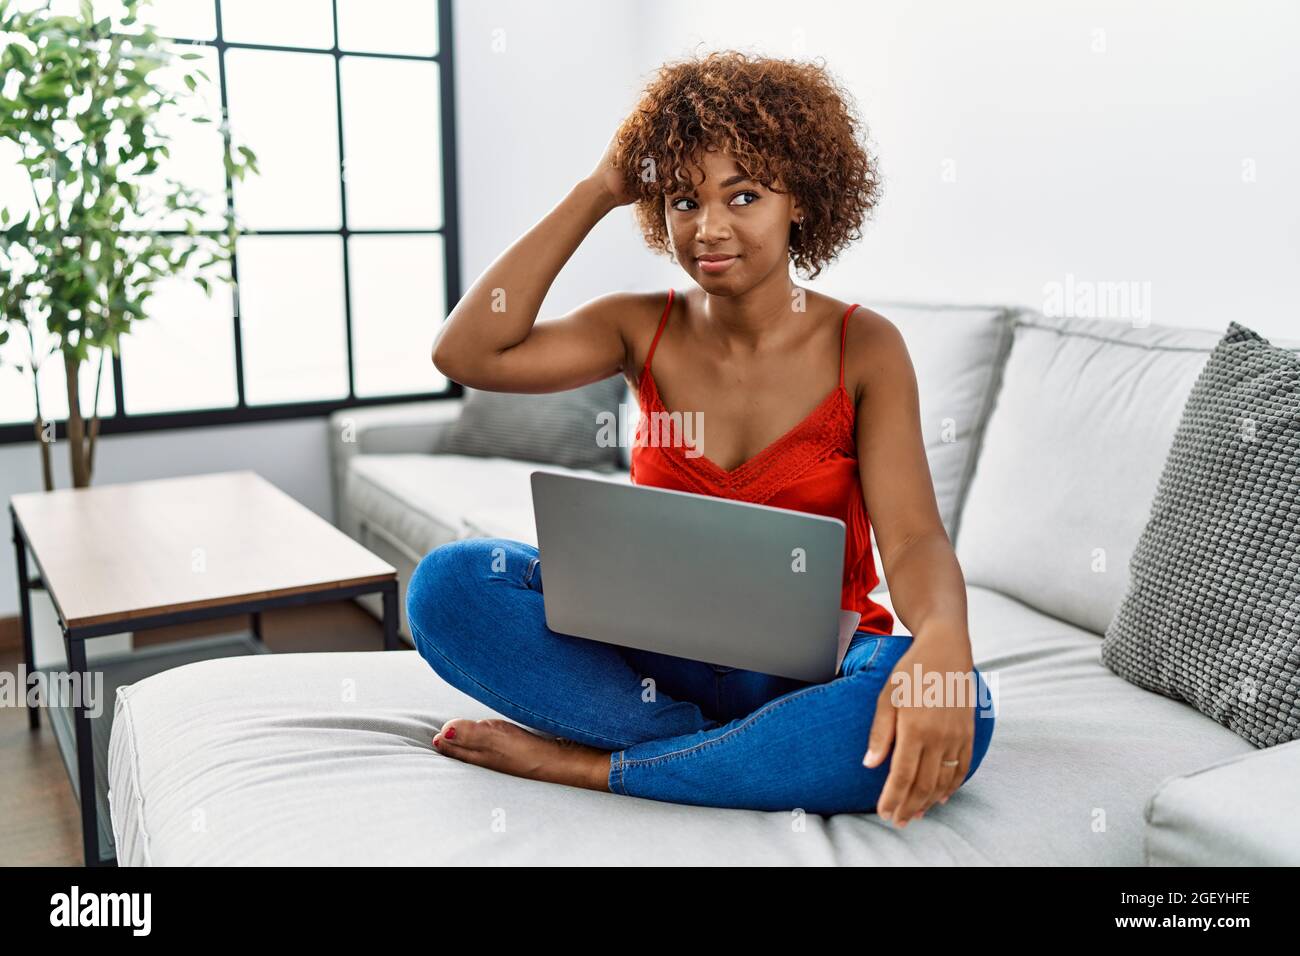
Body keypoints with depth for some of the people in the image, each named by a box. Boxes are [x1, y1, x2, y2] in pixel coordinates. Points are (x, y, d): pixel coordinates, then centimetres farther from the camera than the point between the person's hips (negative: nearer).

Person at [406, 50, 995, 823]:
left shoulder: (863, 347, -5)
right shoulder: (643, 328, 1)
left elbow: (914, 537, -16)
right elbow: (467, 353, -14)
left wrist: (943, 637, -41)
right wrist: (597, 192, -9)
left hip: (813, 667, -1)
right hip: (661, 654, 2)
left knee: (949, 714, -35)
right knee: (450, 583, -21)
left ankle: (588, 765, -22)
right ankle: (756, 754, -20)